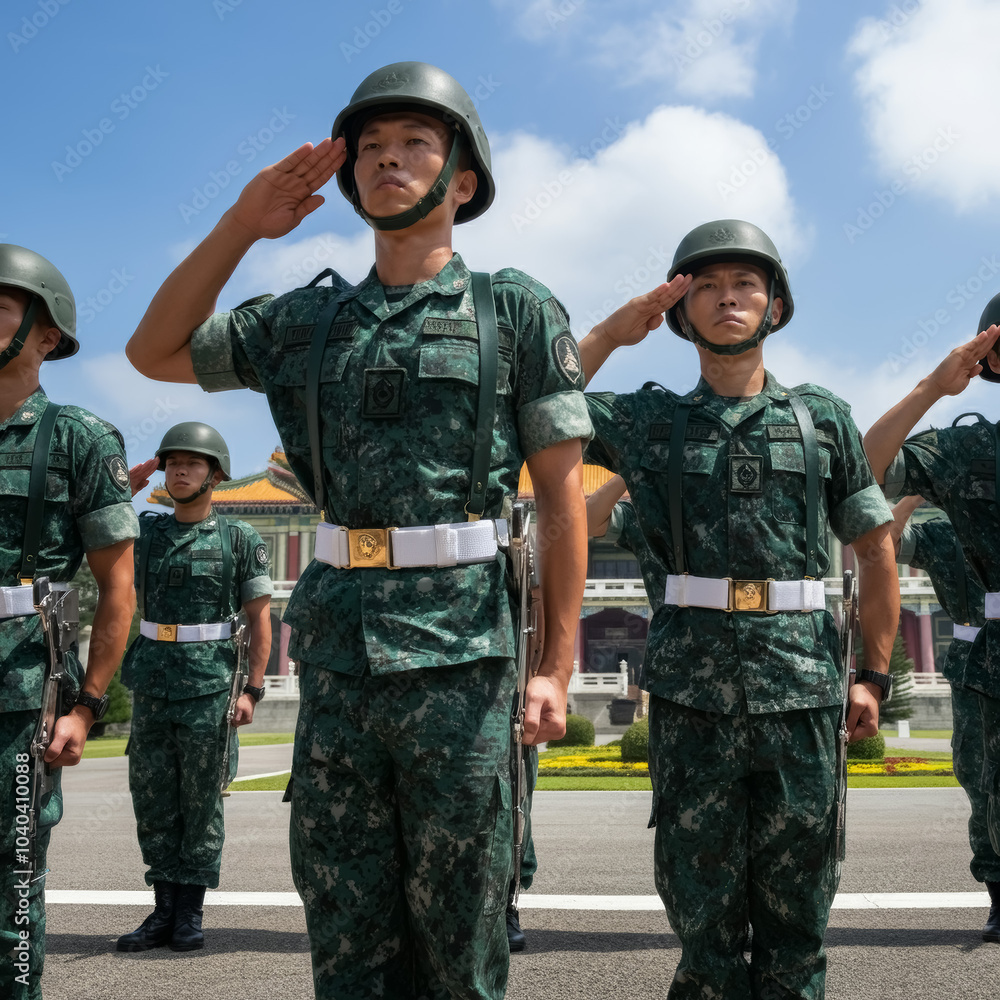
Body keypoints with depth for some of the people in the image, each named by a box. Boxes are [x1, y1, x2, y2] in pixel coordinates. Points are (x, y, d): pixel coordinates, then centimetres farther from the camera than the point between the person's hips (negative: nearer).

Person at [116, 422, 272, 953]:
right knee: (153, 799, 6)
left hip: (209, 685, -4)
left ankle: (191, 914, 13)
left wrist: (252, 691, -9)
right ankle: (164, 912, 15)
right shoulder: (145, 530, 9)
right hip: (151, 682, 4)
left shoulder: (241, 539, -2)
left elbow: (260, 619, -2)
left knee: (201, 802, 2)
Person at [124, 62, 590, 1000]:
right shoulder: (311, 317, 14)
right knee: (342, 911, 12)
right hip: (337, 636, 4)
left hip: (458, 644, -4)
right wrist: (243, 224, 4)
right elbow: (154, 351, 14)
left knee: (456, 923, 6)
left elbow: (562, 495, -1)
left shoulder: (517, 311, 2)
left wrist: (557, 666, -7)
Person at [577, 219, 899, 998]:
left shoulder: (824, 418, 10)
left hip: (801, 679, 0)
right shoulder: (650, 420, 10)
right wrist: (612, 332, 1)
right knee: (700, 887, 6)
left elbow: (876, 552, 12)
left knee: (795, 894, 8)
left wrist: (874, 677, 8)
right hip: (692, 680, 0)